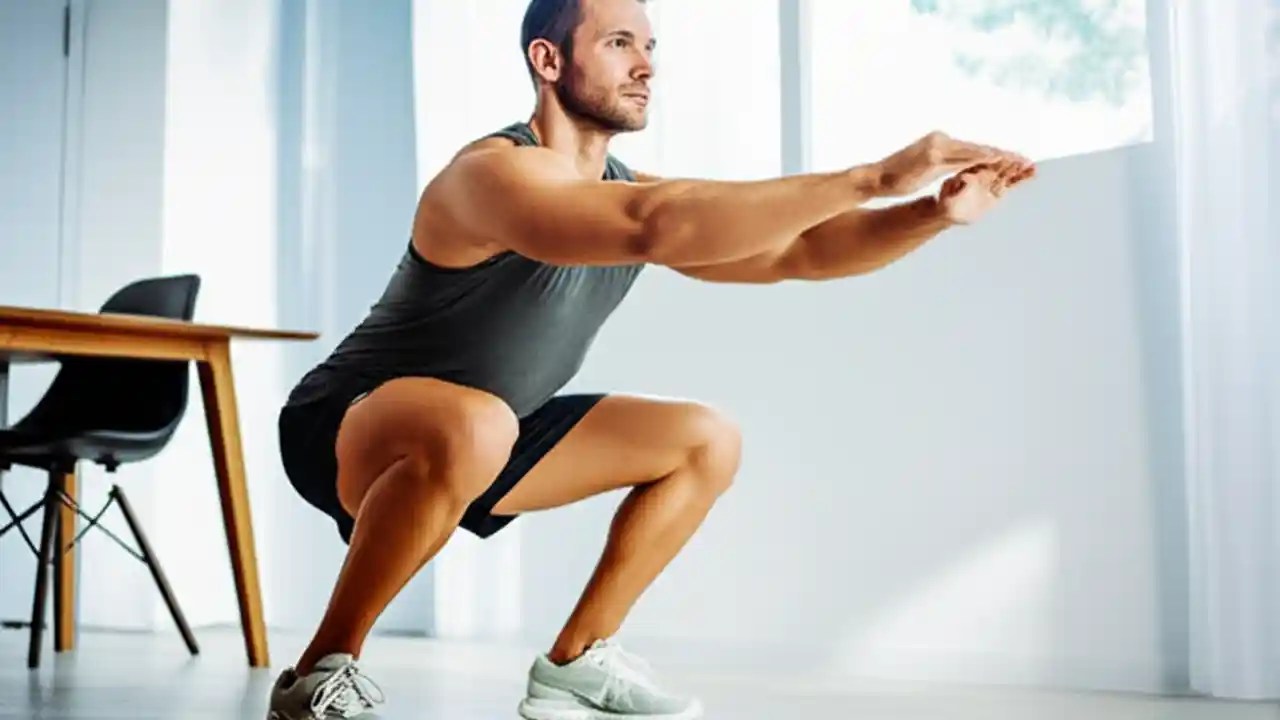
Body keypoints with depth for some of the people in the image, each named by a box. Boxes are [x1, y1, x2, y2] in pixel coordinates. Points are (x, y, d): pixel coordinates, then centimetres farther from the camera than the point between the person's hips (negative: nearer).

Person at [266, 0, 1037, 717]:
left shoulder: (631, 188, 1)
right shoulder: (496, 172, -26)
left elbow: (794, 251, -1)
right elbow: (654, 228, -44)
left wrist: (937, 212, -17)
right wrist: (875, 177, -44)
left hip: (474, 436, 9)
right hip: (344, 430, -8)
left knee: (707, 441, 8)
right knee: (474, 427, -42)